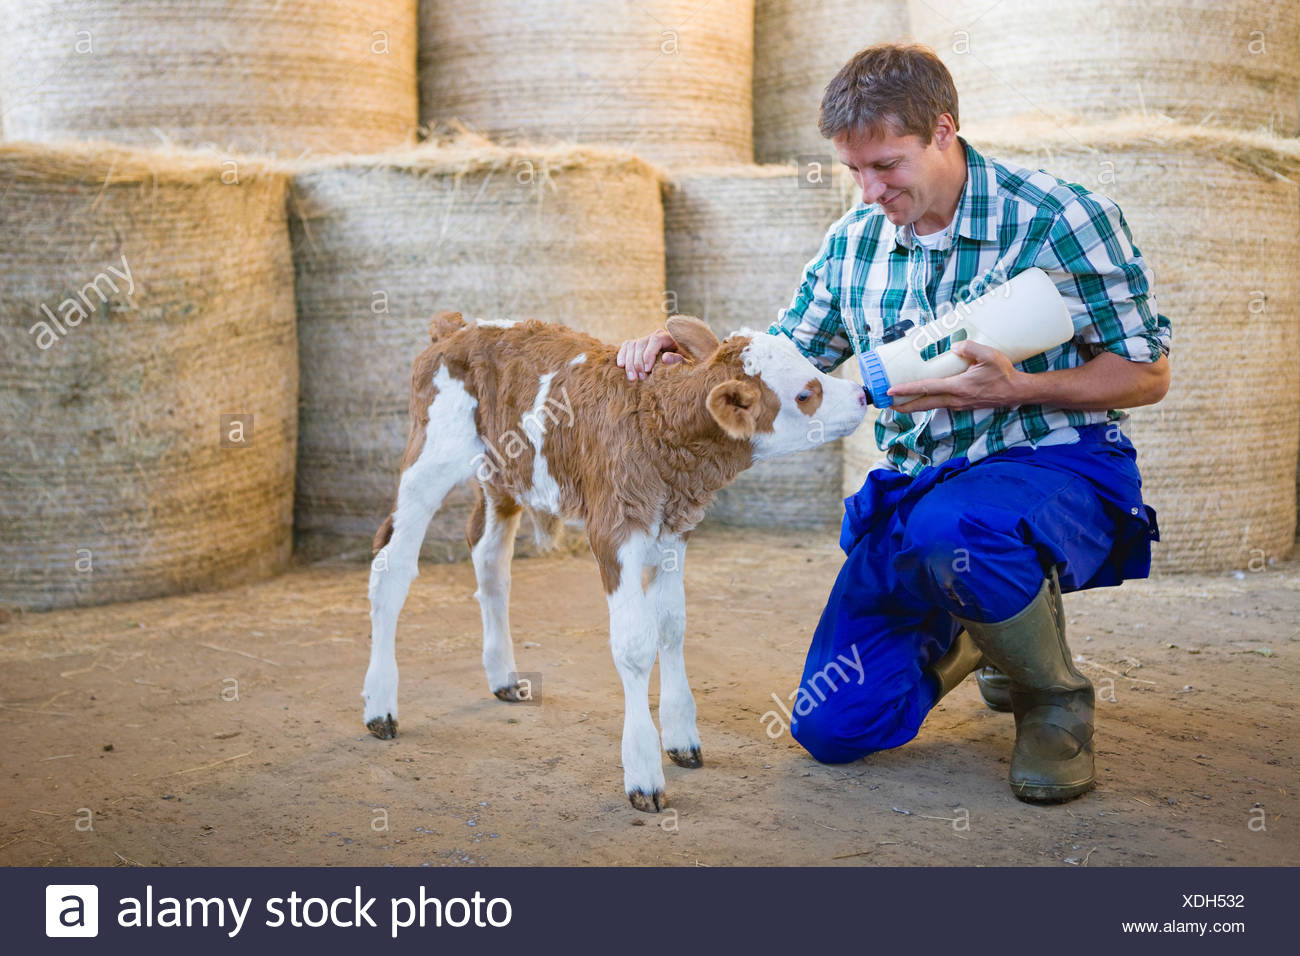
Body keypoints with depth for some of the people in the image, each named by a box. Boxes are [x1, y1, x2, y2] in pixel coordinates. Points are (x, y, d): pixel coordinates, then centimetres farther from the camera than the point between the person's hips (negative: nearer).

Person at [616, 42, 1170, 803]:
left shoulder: (1059, 218, -9)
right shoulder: (854, 242, 7)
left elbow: (1147, 374, -6)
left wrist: (1016, 387, -23)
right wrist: (687, 345, -5)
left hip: (1055, 465, -5)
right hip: (913, 487, 6)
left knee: (953, 526, -42)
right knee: (832, 727, -2)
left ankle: (1055, 697, -10)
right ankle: (962, 632, 29)